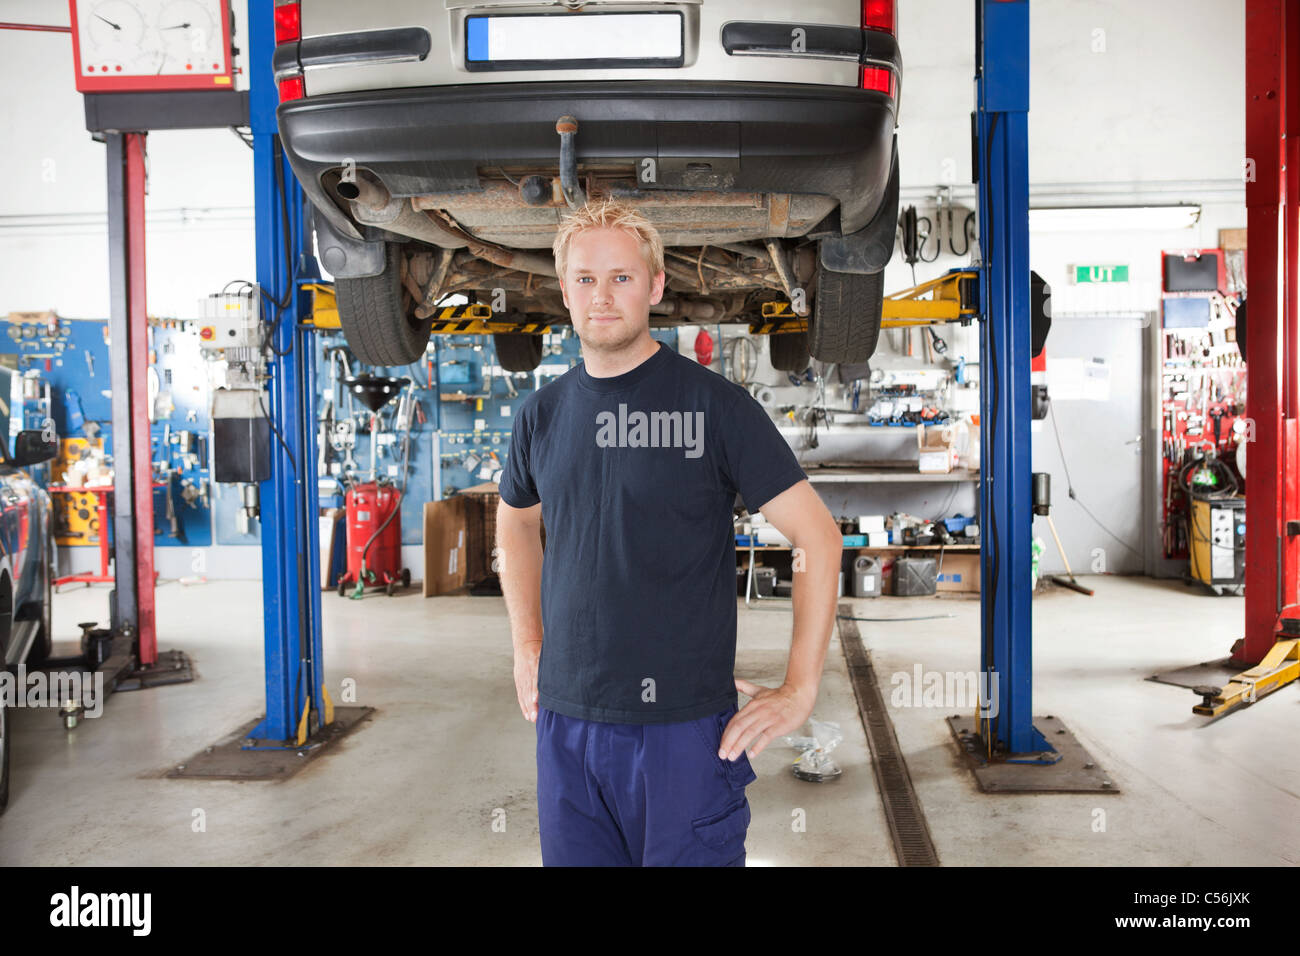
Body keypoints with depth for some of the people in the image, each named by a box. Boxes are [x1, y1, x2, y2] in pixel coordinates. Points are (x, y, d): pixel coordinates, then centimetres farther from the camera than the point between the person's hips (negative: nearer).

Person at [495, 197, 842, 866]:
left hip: (684, 726, -4)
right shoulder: (542, 413, 6)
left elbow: (818, 536, -8)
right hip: (565, 722, 4)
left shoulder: (715, 405, -8)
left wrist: (800, 688, -9)